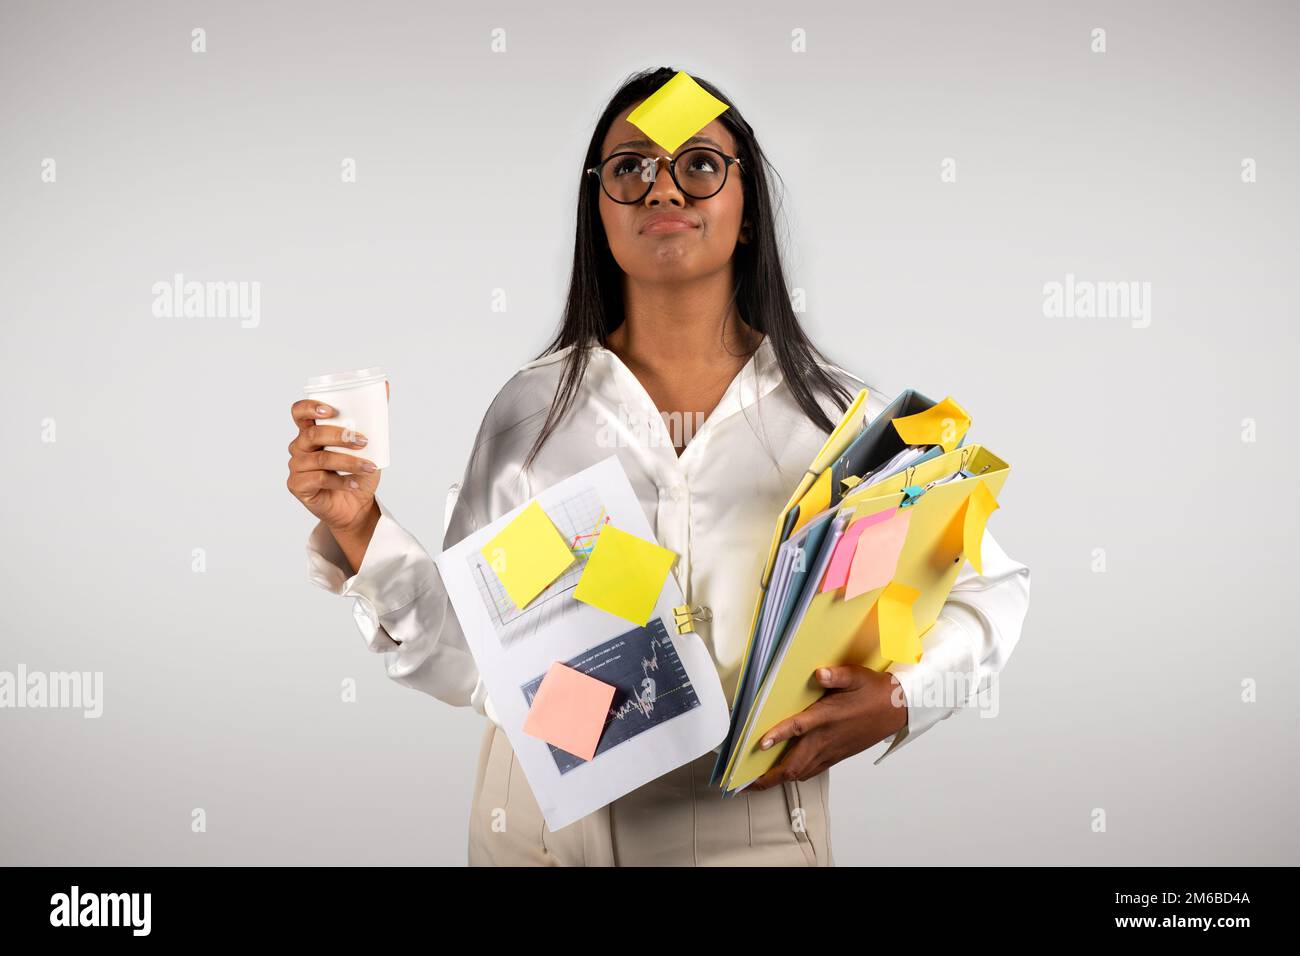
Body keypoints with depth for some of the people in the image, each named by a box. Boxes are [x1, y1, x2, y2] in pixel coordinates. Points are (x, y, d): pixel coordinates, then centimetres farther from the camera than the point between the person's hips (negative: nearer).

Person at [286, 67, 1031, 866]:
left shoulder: (835, 412, -3)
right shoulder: (531, 410, -2)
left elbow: (993, 588, 4)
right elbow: (465, 659, -1)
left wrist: (897, 698, -12)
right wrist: (360, 527, -13)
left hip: (755, 833, 0)